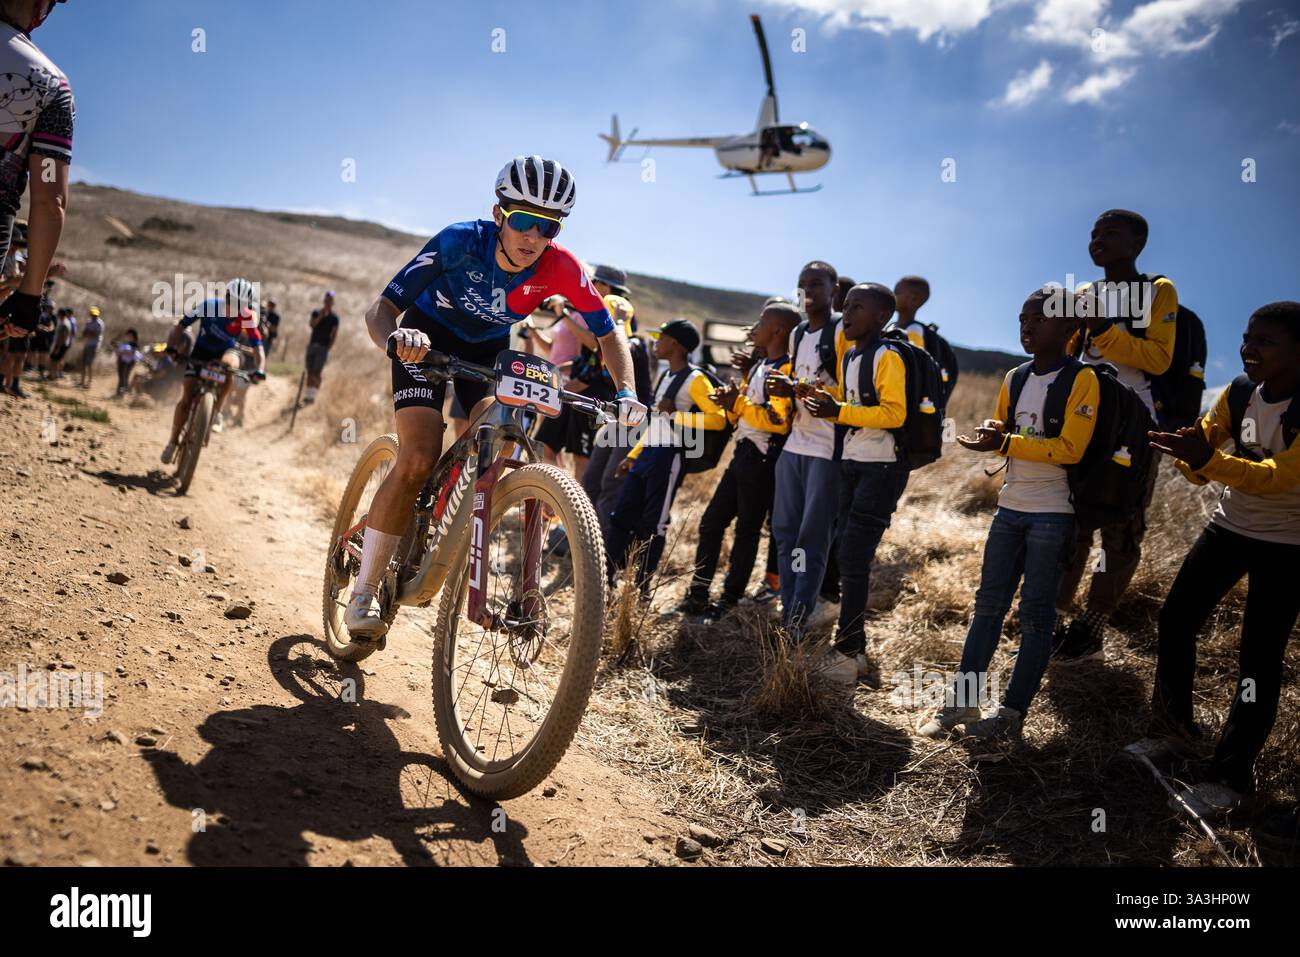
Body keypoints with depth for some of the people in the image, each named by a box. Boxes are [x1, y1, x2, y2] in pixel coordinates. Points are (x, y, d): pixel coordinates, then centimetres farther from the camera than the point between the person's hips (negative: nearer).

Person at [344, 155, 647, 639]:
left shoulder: (560, 267, -26)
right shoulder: (460, 241, -33)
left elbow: (607, 332, -13)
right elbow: (380, 310, -33)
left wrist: (626, 391, -30)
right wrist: (394, 337, -57)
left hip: (489, 348, 4)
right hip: (429, 335, -3)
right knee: (418, 461, -17)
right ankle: (363, 593, -7)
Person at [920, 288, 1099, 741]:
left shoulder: (1081, 379, -9)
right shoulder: (1014, 379, 10)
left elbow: (1070, 448, -17)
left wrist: (1004, 443, -22)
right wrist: (991, 429, -3)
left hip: (1053, 514, -6)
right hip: (1010, 507, 6)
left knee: (1036, 613, 1)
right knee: (988, 603, 7)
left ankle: (1012, 714, 8)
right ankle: (961, 703, 13)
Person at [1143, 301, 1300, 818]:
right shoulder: (1239, 393, -3)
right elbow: (1202, 464, -1)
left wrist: (1209, 460, -43)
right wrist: (1186, 451, -24)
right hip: (1228, 528, 6)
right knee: (1175, 618, 8)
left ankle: (1231, 776, 5)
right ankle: (1173, 723, 28)